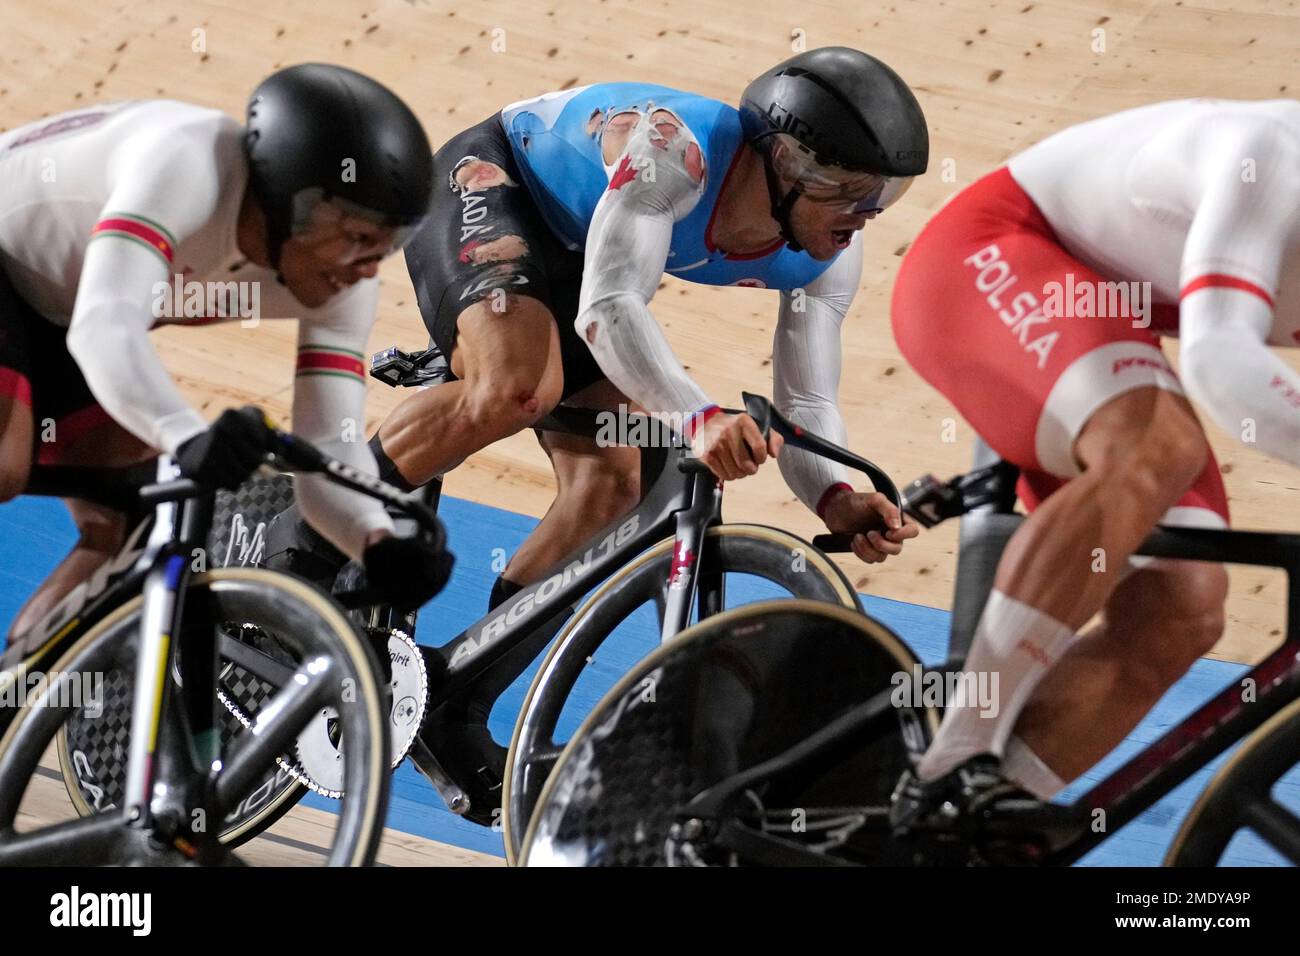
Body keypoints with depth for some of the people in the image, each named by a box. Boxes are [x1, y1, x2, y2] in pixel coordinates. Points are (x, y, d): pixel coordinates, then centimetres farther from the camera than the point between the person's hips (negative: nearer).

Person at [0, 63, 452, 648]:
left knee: (123, 532, -4)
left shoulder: (343, 287, -16)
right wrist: (191, 441, -68)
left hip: (55, 320, 7)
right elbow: (104, 325, -50)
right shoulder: (188, 165, -37)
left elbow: (329, 450, -21)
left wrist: (382, 544, -42)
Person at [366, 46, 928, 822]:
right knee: (521, 386, -36)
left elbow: (808, 405, -14)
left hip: (571, 255, 7)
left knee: (610, 486, -9)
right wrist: (699, 417, -63)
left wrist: (834, 496, -36)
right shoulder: (674, 150, -38)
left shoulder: (828, 258, -18)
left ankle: (456, 707, 2)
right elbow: (608, 309, -47)